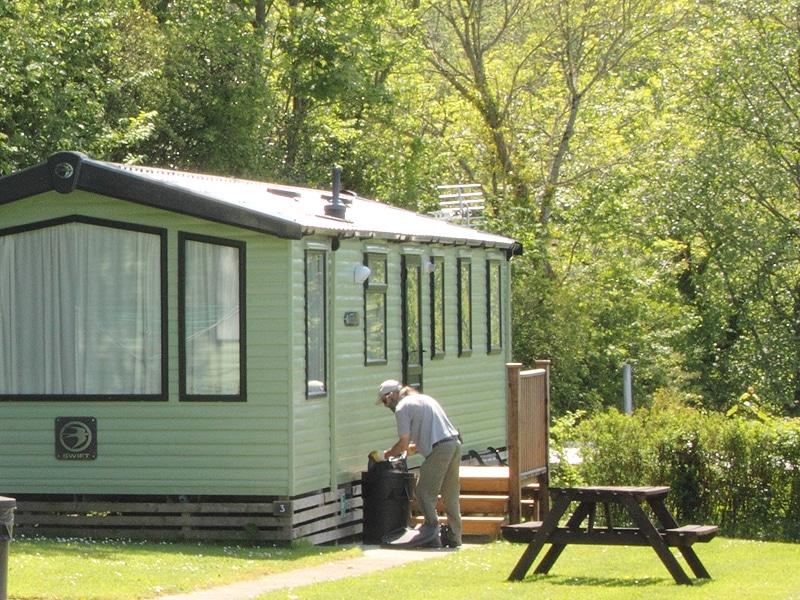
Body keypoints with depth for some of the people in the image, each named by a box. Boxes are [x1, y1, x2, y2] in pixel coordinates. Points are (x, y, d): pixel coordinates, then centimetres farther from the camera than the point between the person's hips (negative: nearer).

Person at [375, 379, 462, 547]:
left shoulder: (402, 408, -1)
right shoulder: (423, 399, 26)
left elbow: (403, 444, -6)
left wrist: (386, 455, 9)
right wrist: (413, 448, 34)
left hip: (440, 449, -9)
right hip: (455, 443, 9)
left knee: (425, 492, -2)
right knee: (450, 495, 13)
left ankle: (431, 532, -8)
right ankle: (454, 536, 14)